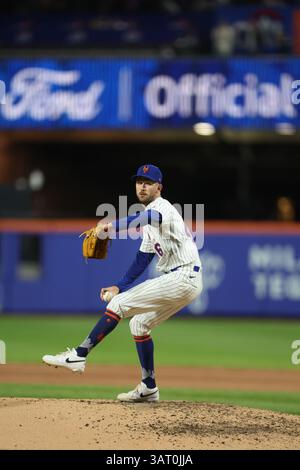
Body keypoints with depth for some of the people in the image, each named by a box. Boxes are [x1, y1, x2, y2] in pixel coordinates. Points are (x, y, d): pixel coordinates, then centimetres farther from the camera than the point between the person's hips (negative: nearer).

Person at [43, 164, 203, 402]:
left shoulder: (162, 207, -10)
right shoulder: (150, 219, 22)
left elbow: (149, 217, -35)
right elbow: (143, 259, 24)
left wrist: (111, 226, -50)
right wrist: (120, 286, 14)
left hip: (184, 277, -10)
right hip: (184, 282, 10)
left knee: (119, 304, -12)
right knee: (139, 323, 18)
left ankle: (79, 355, -13)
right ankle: (149, 388, 21)